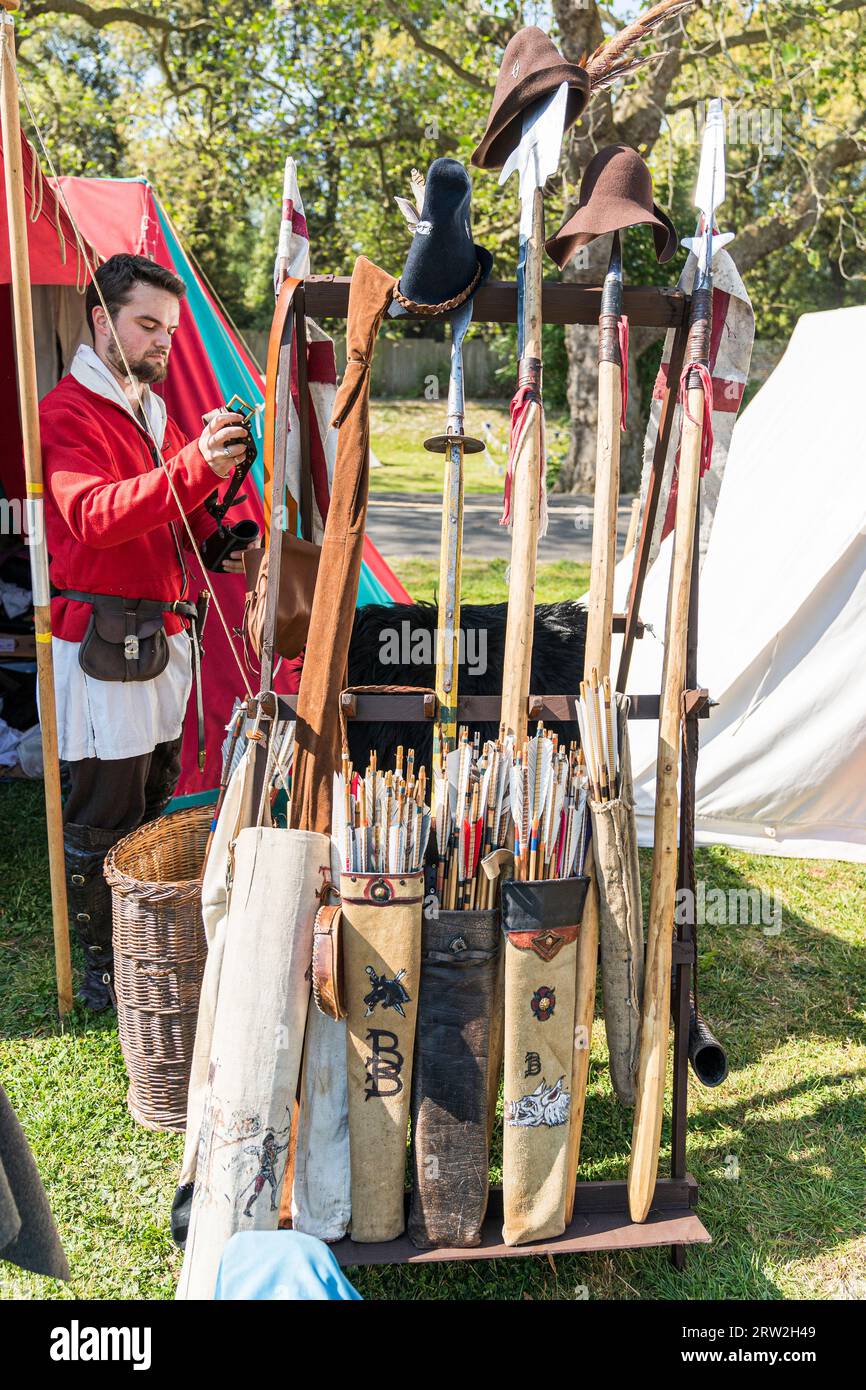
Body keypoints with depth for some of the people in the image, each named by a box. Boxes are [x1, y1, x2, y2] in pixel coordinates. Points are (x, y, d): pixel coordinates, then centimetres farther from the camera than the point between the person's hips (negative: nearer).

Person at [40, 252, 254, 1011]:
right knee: (105, 816, -2)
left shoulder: (153, 409, 18)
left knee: (155, 798, 14)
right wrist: (195, 465, -41)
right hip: (100, 640, -8)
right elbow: (95, 516, -28)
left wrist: (215, 547, 4)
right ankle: (101, 967, 12)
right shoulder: (67, 412, -10)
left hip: (161, 630, 9)